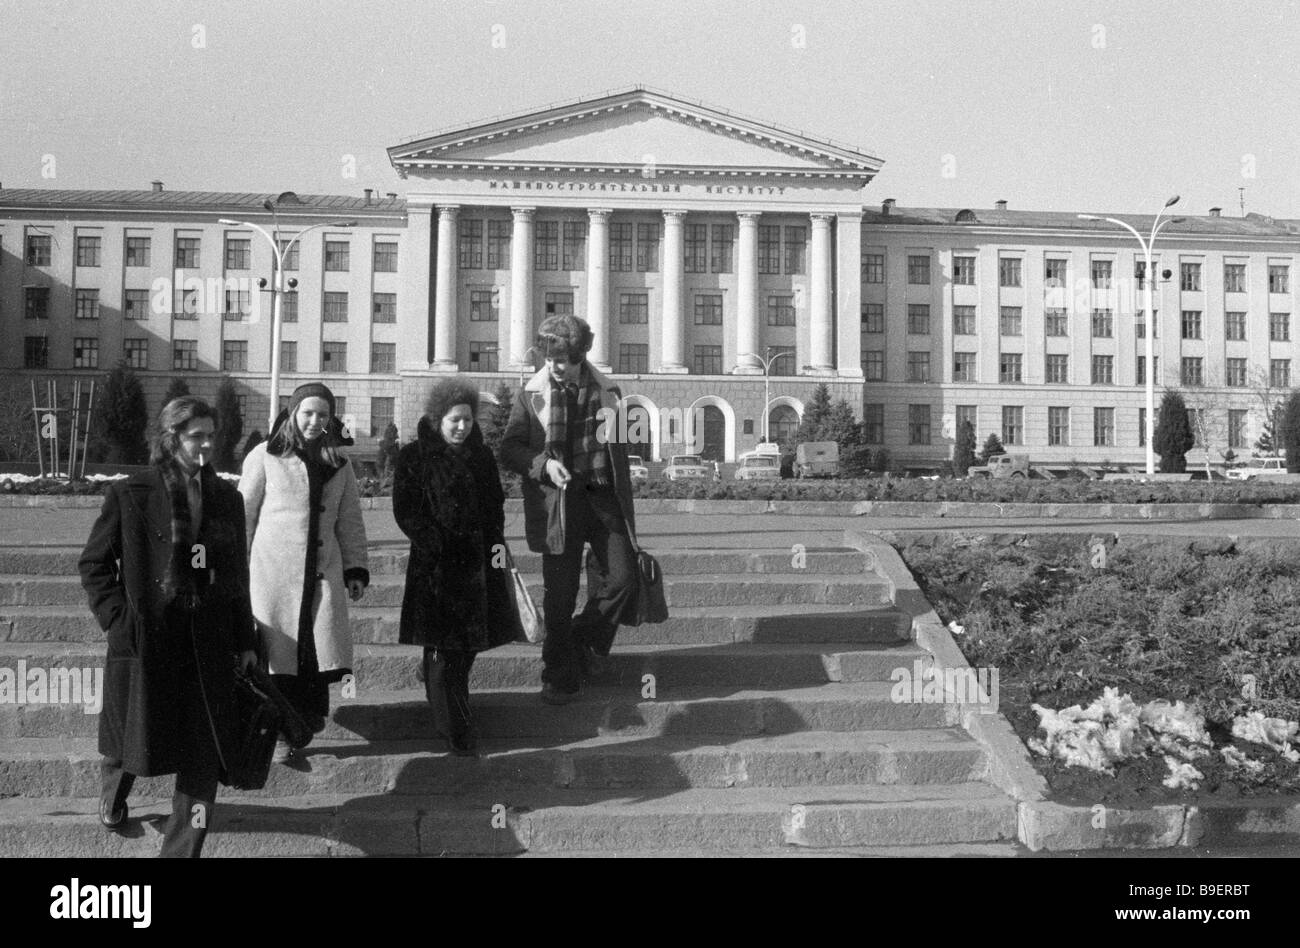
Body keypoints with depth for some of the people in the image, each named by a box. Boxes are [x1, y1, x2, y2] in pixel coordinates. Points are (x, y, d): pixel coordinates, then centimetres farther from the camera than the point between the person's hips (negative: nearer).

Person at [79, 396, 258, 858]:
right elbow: (93, 563, 0)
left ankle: (182, 848, 17)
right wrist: (118, 620, -10)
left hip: (208, 644, 3)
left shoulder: (225, 498, 6)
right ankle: (112, 801, 50)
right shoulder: (130, 495, -5)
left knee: (205, 751, 2)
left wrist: (245, 641, 10)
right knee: (134, 735, 16)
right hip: (145, 642, -2)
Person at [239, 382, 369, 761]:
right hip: (273, 570, -3)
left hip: (323, 573, 3)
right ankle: (282, 733, 12)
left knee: (324, 651, -4)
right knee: (280, 652, -1)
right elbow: (244, 514, 4)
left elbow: (350, 521, 15)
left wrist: (355, 569, 8)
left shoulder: (339, 464, 12)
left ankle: (309, 716, 16)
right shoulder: (265, 457, 1)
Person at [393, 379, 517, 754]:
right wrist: (439, 546, -14)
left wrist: (496, 544, 2)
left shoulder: (482, 455, 12)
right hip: (436, 564, -5)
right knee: (445, 649, -4)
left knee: (469, 644, 8)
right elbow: (406, 511, -6)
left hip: (478, 563, 5)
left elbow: (496, 504, 16)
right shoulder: (414, 457, -2)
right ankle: (457, 733, 2)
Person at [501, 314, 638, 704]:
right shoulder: (531, 394, 0)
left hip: (603, 497, 2)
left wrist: (627, 510, 12)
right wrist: (544, 464, -17)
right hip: (557, 502, -2)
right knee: (559, 592, 2)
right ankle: (559, 678, 16)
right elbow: (509, 448, 1)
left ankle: (586, 640, 21)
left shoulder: (607, 392, 6)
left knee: (622, 577, -6)